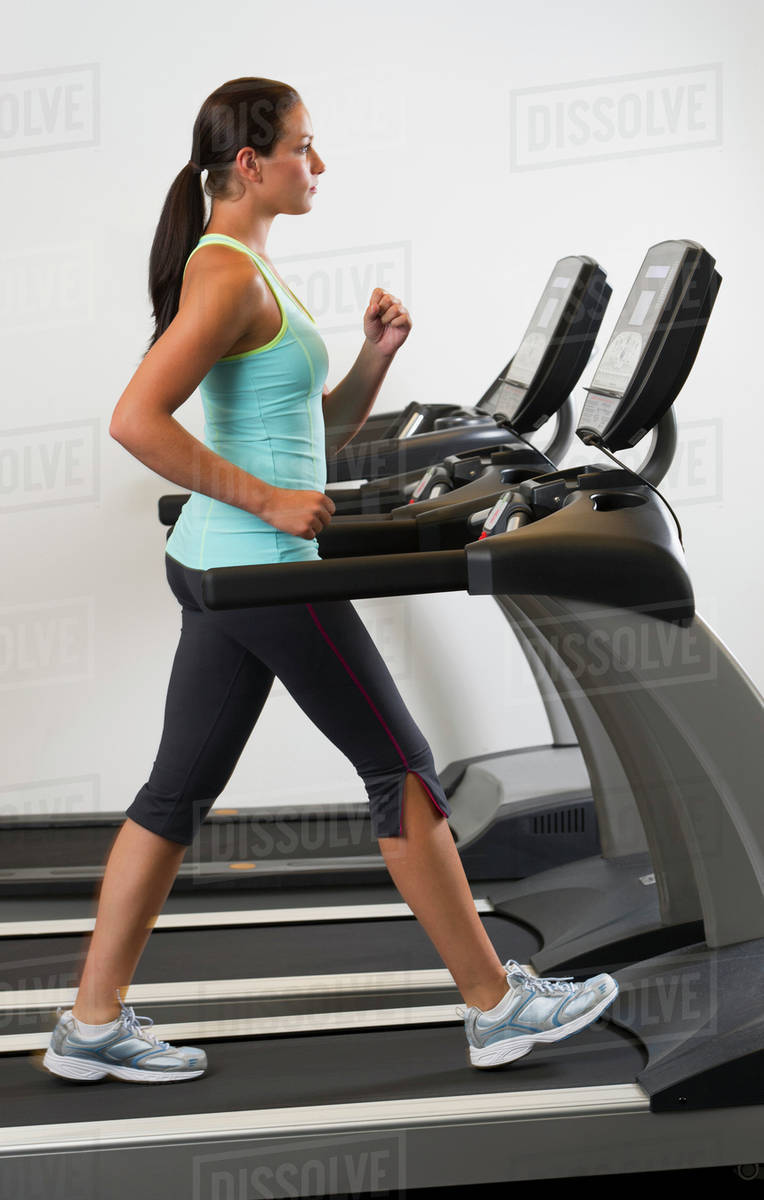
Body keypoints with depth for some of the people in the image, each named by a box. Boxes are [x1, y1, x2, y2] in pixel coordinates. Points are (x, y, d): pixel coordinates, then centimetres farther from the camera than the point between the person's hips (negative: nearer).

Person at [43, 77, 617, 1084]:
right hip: (260, 568, -10)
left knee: (181, 789, 10)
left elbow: (325, 429, 20)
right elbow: (136, 421, -25)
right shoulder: (225, 273, -15)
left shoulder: (251, 268, 17)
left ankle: (94, 1023, 15)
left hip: (222, 570, 10)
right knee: (402, 768, 0)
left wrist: (376, 354, 3)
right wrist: (267, 498, -22)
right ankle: (495, 1006, 10)